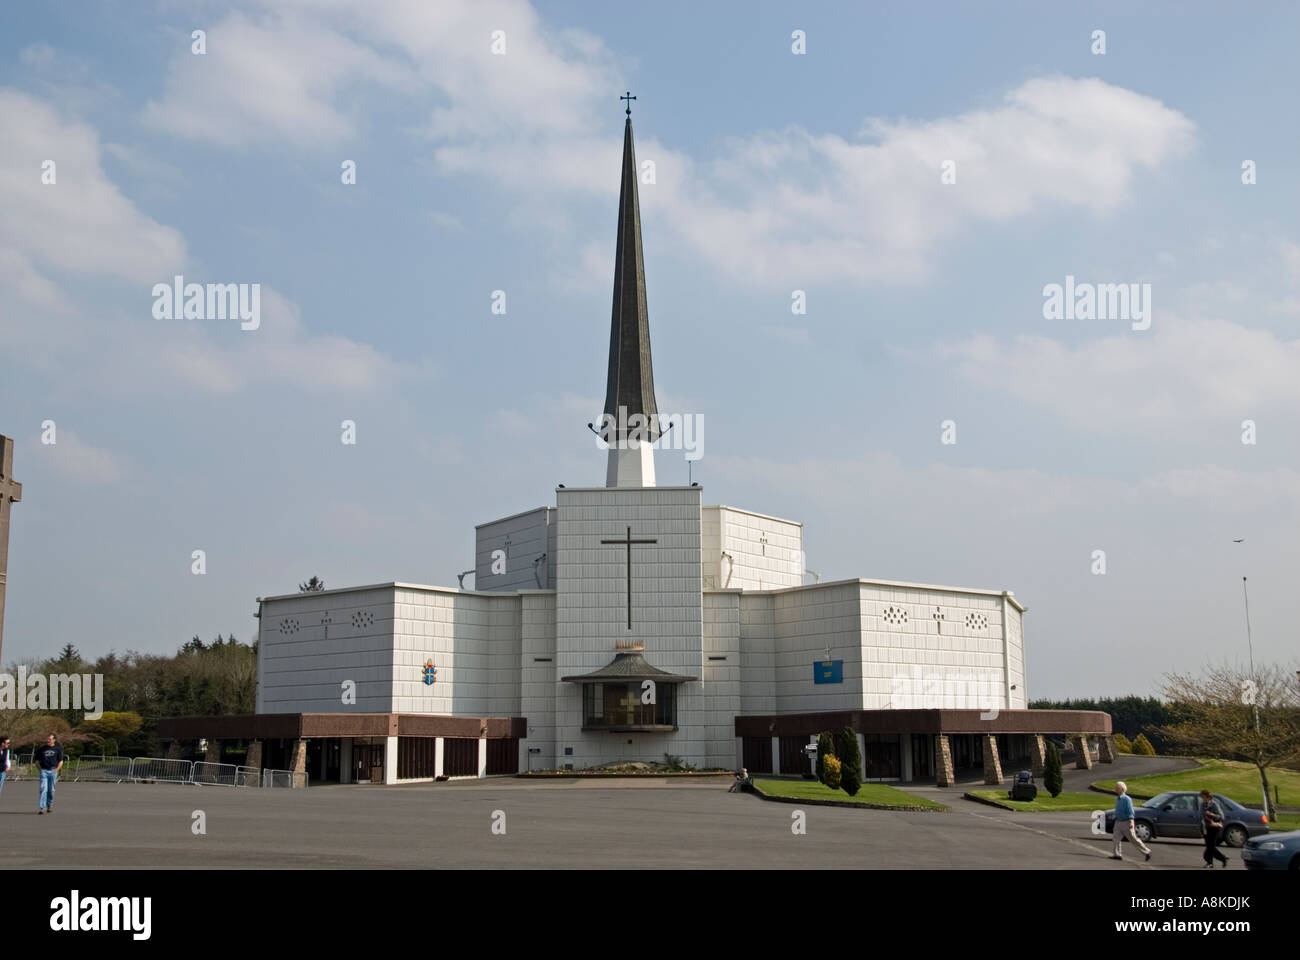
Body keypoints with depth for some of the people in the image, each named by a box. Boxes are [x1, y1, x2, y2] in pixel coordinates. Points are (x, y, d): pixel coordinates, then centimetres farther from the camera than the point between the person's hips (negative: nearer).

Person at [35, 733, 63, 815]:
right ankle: (42, 807, -15)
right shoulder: (41, 749, 10)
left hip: (53, 771, 0)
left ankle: (50, 805, 20)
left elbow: (60, 761, 8)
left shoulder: (57, 749, 7)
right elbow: (37, 760, 15)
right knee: (43, 789, -10)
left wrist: (56, 770, -3)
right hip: (44, 771, 0)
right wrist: (40, 768, 2)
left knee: (51, 790, 4)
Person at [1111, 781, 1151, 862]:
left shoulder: (1127, 799, -15)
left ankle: (1147, 851, 15)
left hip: (1126, 822, -8)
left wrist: (1130, 822, -25)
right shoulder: (1118, 799, 11)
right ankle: (1116, 854, -5)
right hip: (1118, 822, 8)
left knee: (1134, 839, 0)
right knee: (1116, 837, -5)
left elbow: (1130, 811, -19)